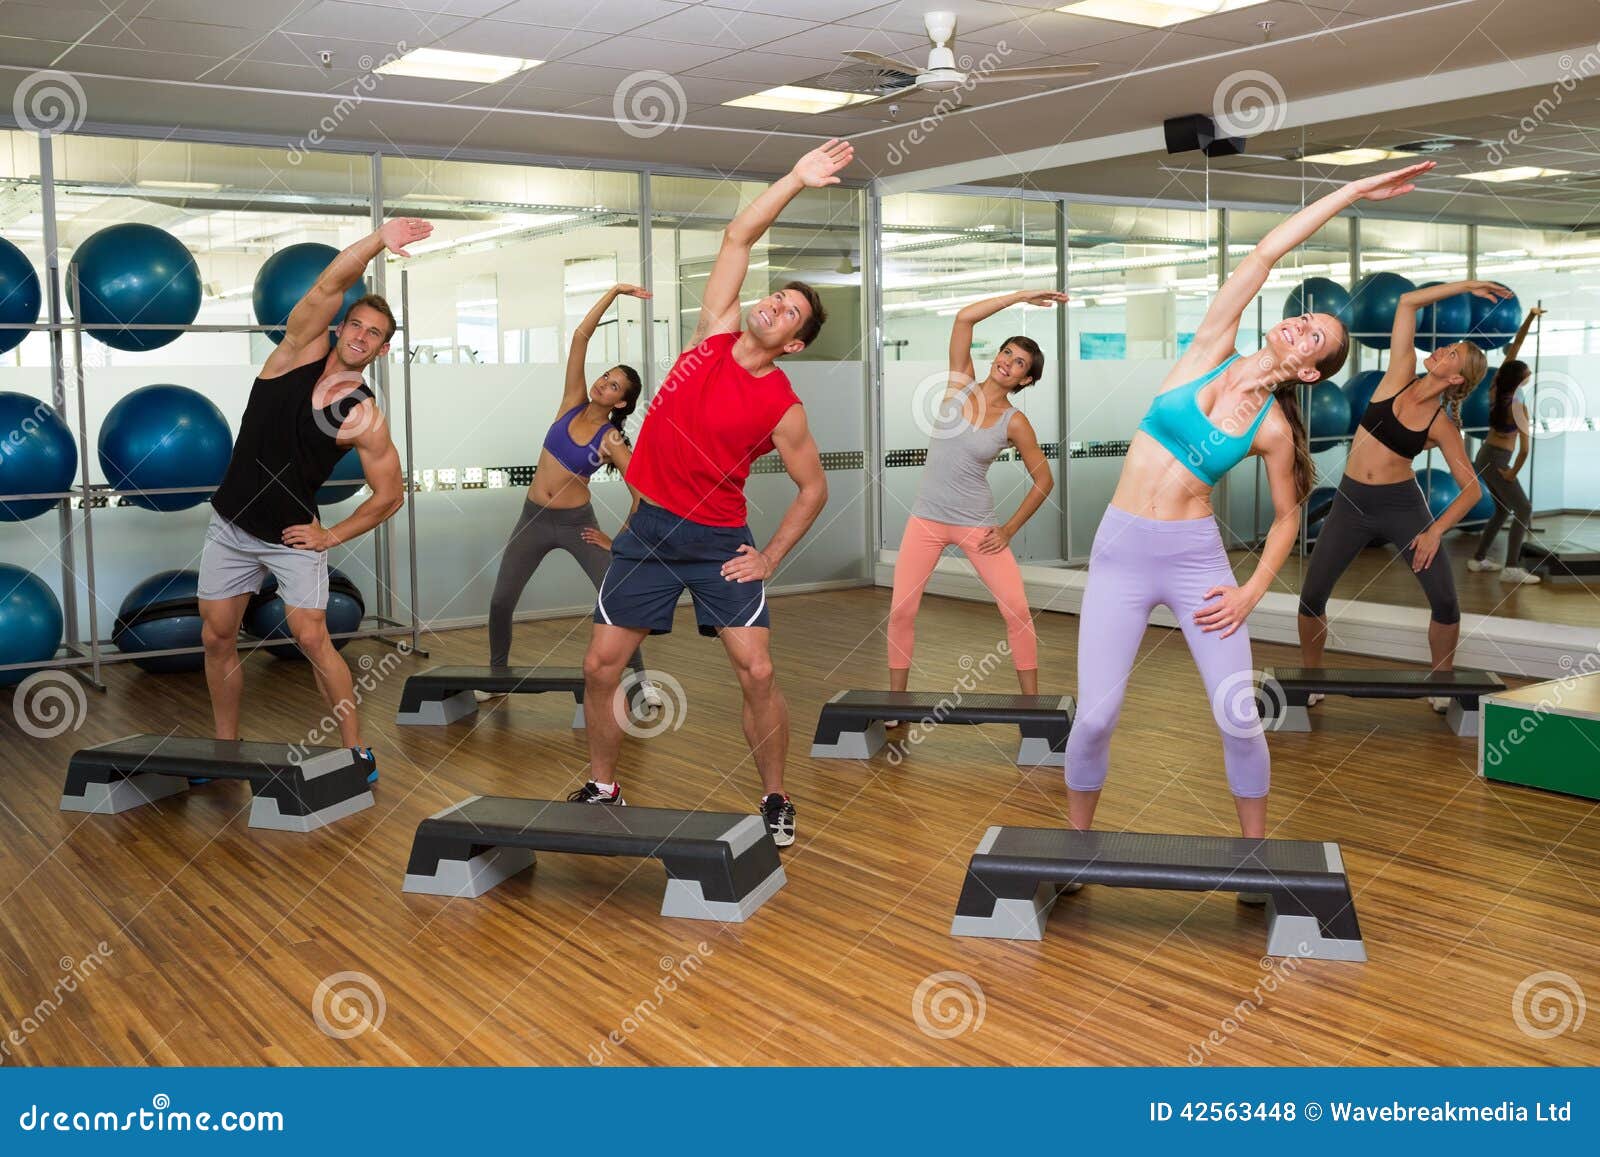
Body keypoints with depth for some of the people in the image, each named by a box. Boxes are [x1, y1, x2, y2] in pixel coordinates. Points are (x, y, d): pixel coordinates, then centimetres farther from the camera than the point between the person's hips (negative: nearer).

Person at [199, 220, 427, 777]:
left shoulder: (365, 418, -11)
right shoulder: (302, 349, -5)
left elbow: (389, 494, -4)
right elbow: (330, 285, -19)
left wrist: (333, 536, -5)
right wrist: (378, 238, -27)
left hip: (292, 537, -3)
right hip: (231, 526, 3)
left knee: (311, 637, -11)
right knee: (217, 638, 8)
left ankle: (356, 749, 1)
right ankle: (225, 747, 25)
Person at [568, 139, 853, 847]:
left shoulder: (782, 408, -8)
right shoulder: (715, 333, 0)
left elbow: (813, 488, 2)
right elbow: (737, 238, 1)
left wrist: (771, 558, -5)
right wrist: (795, 180, -3)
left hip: (718, 541, -3)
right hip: (648, 529, 3)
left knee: (757, 673, -8)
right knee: (601, 667, 3)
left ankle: (775, 800, 12)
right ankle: (602, 788, 22)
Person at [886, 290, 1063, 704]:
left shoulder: (1014, 422, -5)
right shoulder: (961, 383, -1)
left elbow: (1043, 479, 1)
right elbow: (964, 317, -11)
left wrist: (1010, 529, -2)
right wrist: (1022, 296, -9)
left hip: (977, 525, -1)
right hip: (926, 519, 1)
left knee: (1017, 610, -7)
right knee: (901, 610, -4)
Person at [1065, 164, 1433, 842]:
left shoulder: (1273, 428, 1)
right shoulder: (1212, 350, 1)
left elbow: (1287, 517, 11)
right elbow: (1264, 255, -3)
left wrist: (1252, 593, -1)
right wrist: (1351, 191, -1)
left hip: (1196, 557, 0)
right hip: (1120, 551, 0)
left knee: (1239, 719, -2)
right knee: (1095, 716, -4)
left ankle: (1257, 848, 22)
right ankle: (1078, 836, 20)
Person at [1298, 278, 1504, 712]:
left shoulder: (1442, 425, -6)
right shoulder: (1400, 375, -3)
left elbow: (1472, 488, -5)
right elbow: (1407, 302, -3)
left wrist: (1435, 531, -16)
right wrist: (1465, 285, -1)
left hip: (1403, 505, -1)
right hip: (1351, 502, 1)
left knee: (1445, 600, -9)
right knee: (1311, 596, -2)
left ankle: (1442, 687, 13)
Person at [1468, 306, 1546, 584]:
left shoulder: (1497, 386, -7)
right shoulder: (1518, 407, -24)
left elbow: (1515, 345, -2)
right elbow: (1524, 448, -28)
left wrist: (1530, 317, -7)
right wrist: (1513, 472, -13)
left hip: (1485, 456, 8)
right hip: (1496, 461, -8)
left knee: (1503, 509, 19)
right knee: (1524, 510, -3)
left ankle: (1478, 559, 21)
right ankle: (1512, 568, -10)